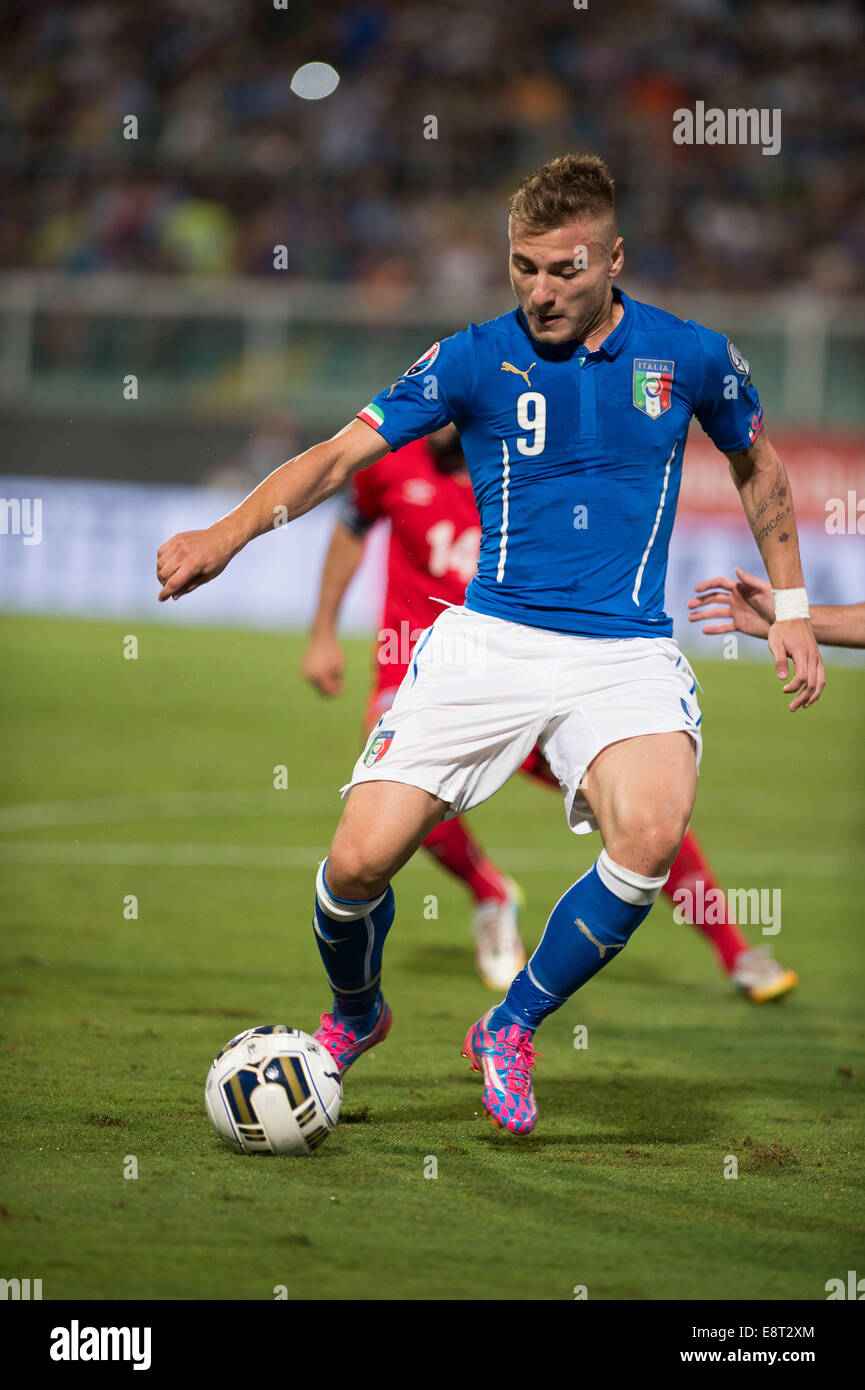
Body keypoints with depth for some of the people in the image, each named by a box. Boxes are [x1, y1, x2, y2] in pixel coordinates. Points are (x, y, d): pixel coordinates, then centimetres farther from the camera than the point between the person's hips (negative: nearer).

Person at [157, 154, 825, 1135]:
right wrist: (228, 534, -23)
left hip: (628, 651, 0)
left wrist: (789, 607, 21)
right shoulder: (477, 359, -1)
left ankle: (511, 1030, -7)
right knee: (359, 863, -13)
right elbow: (345, 451, -7)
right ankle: (353, 1015, 24)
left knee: (651, 835, -31)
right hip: (489, 639, 0)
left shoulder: (689, 355, 3)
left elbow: (756, 464, 22)